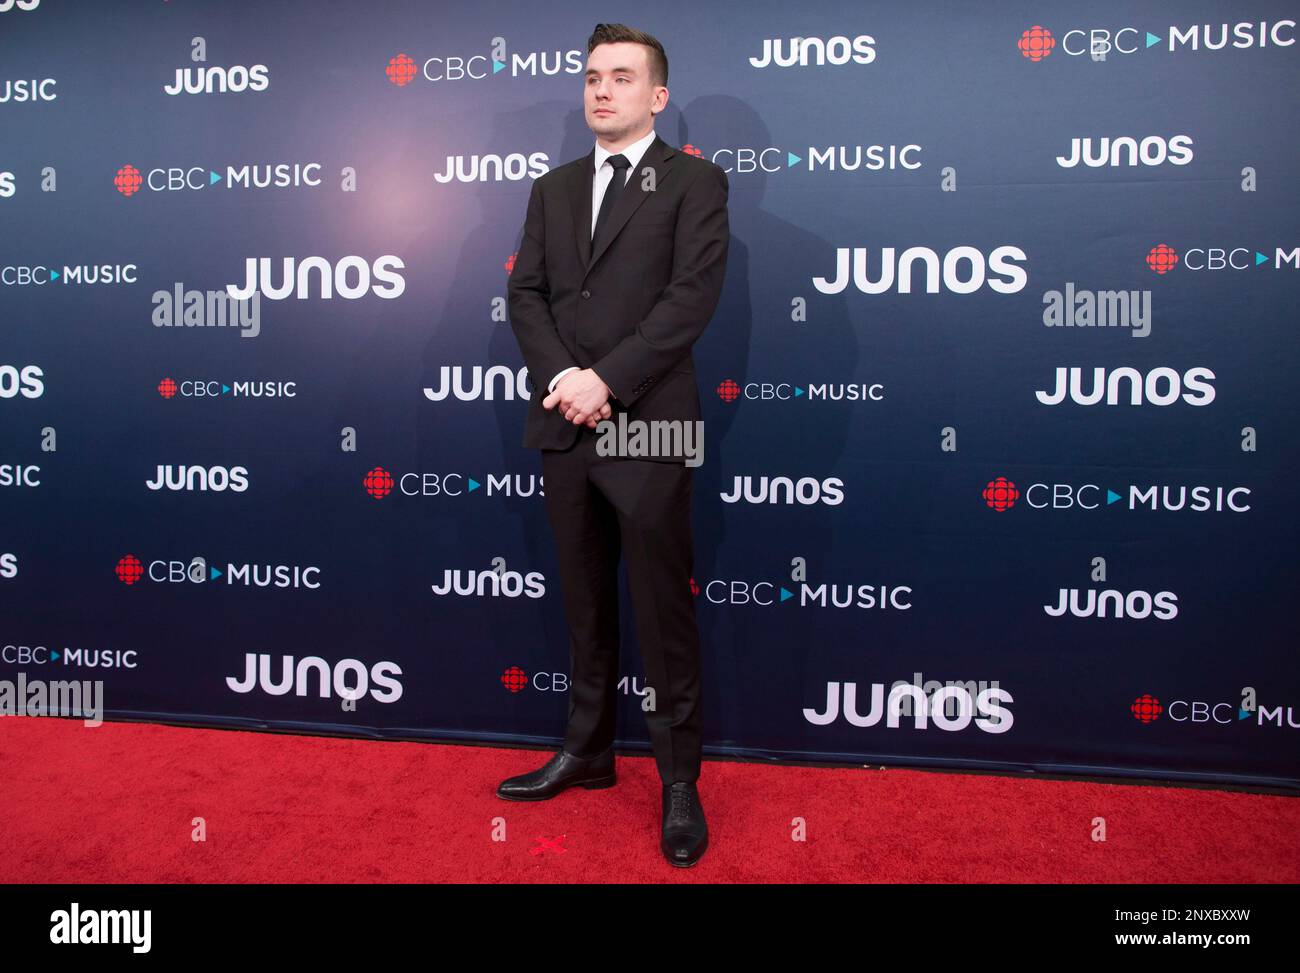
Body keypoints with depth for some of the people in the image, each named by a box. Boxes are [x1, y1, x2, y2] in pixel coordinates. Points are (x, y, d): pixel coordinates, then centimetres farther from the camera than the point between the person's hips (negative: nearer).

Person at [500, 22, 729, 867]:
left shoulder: (694, 182, 1)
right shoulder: (553, 189, 17)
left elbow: (692, 297, -11)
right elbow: (526, 293, 8)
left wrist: (605, 378, -17)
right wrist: (562, 377, -10)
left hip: (647, 427, -5)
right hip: (564, 428, 5)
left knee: (665, 614, 2)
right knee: (585, 606, 15)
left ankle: (680, 781, 15)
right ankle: (589, 751, 30)